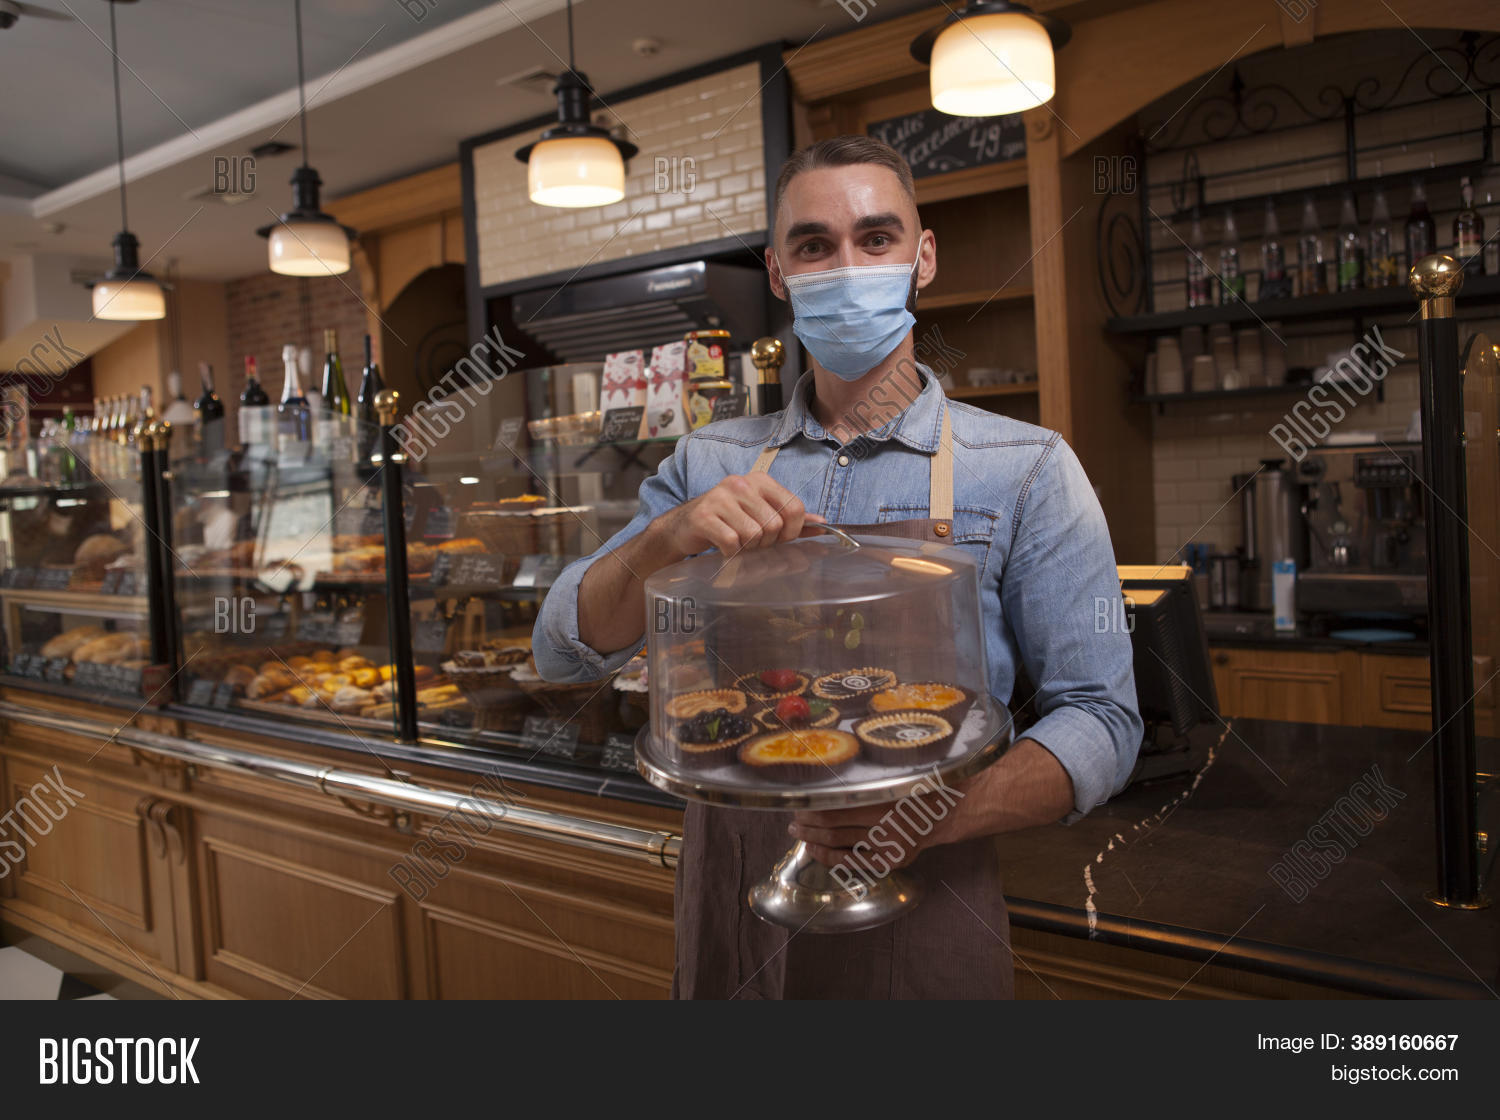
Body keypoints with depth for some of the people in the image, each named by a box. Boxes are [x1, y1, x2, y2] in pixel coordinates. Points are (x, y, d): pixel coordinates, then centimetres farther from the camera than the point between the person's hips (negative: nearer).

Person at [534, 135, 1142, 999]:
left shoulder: (1028, 470, -6)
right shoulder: (708, 465, 2)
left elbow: (1100, 721, -8)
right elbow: (565, 652, -2)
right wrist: (671, 536, -21)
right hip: (727, 918, 3)